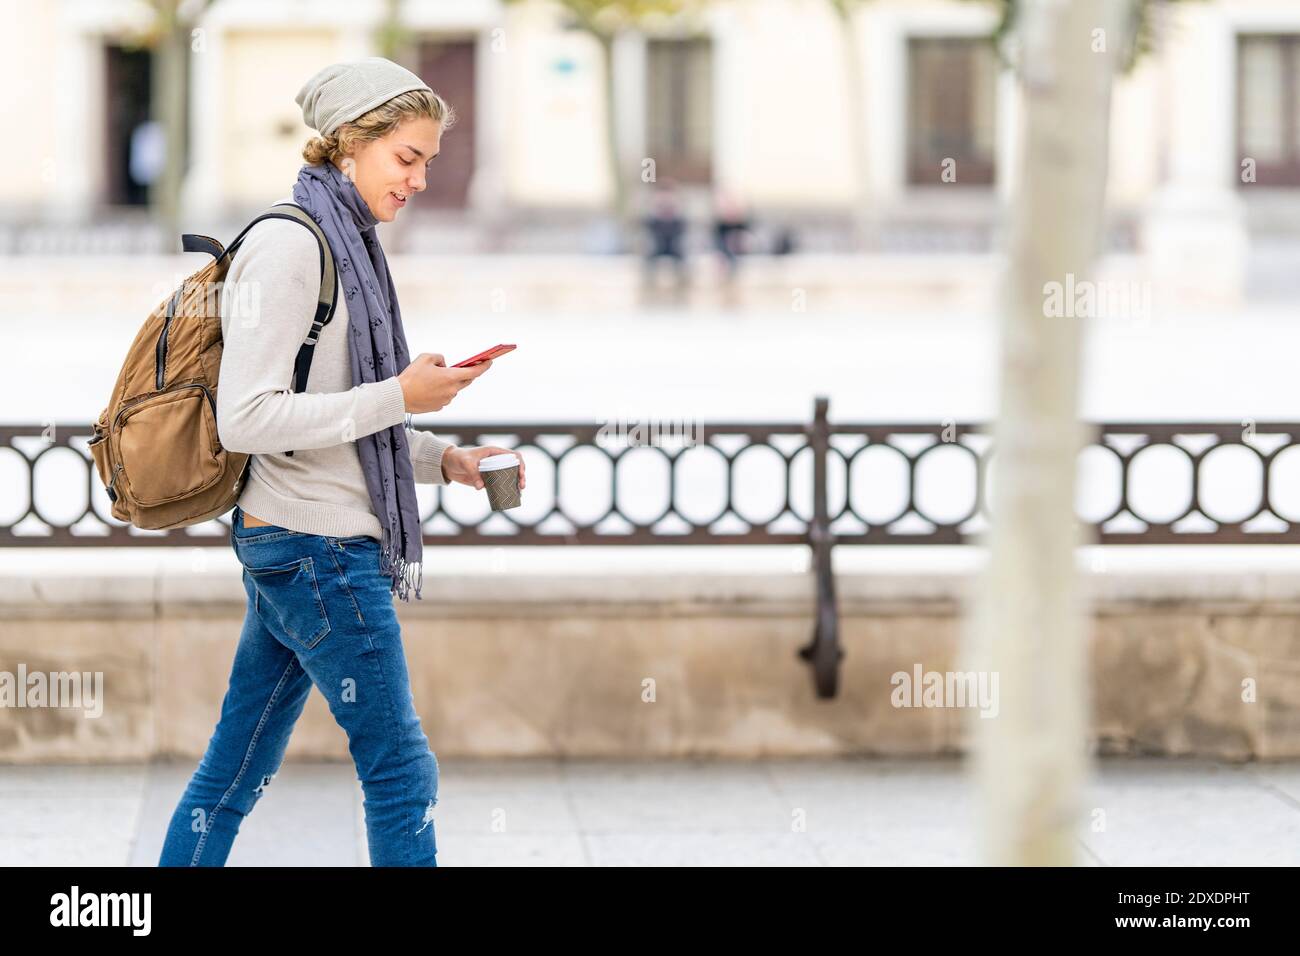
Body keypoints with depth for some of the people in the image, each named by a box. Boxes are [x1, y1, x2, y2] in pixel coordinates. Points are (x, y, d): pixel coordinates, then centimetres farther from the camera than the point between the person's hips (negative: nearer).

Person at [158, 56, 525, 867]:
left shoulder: (344, 244, 15)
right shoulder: (288, 245, -14)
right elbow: (245, 417, -20)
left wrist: (444, 460, 8)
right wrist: (399, 397, -19)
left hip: (295, 549, 9)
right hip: (317, 548, -9)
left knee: (237, 771, 12)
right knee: (401, 771, -3)